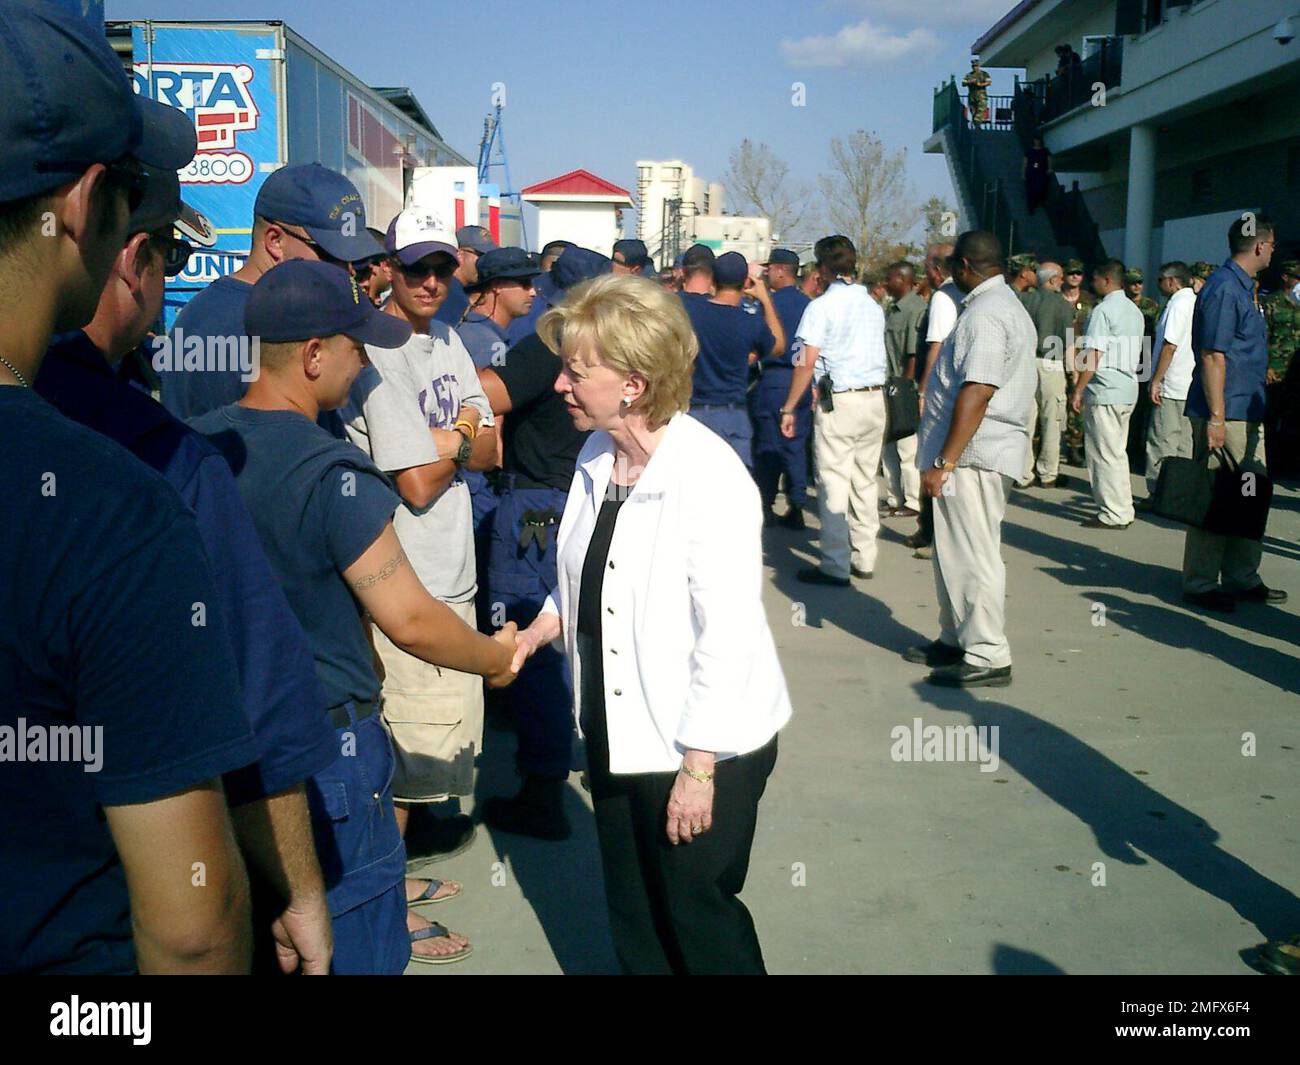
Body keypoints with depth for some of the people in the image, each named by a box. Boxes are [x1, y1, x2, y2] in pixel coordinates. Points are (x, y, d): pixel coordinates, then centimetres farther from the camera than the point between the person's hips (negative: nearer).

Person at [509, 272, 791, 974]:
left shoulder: (710, 478, -23)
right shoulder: (596, 457, 1)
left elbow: (727, 638, -23)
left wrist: (698, 767, -20)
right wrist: (540, 630, -2)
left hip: (700, 745, -7)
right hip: (614, 731, 7)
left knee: (696, 914, 10)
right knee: (632, 914, 20)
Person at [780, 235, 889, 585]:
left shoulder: (822, 306, -6)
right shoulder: (873, 306, 14)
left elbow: (807, 362, -11)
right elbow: (878, 356, 15)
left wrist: (789, 408, -6)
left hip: (839, 401, -6)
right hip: (875, 398, 7)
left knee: (833, 484, -3)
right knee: (865, 483, 13)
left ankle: (836, 566, -2)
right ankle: (864, 559, 18)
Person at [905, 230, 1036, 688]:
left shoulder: (985, 315, -17)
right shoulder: (1008, 307, 19)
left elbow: (975, 395, -25)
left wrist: (944, 462, -24)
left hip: (973, 456, -11)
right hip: (976, 453, 11)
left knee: (972, 556, -6)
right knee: (957, 551, 18)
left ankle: (987, 657, 1)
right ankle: (956, 640, 29)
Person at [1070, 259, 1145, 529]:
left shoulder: (1103, 310, -13)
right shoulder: (1134, 310, 15)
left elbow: (1093, 355, -17)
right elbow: (1135, 353, 18)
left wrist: (1077, 390, -13)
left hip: (1104, 391, -9)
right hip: (1128, 390, 9)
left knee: (1104, 453, -3)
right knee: (1117, 452, 15)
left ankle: (1113, 514, -1)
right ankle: (1123, 509, 19)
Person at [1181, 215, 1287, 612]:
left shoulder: (1242, 287, 18)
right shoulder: (1224, 289, -14)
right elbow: (1212, 357, -20)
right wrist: (1216, 418, -23)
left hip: (1248, 414, 10)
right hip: (1225, 414, -10)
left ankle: (1242, 579, 22)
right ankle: (1200, 584, 4)